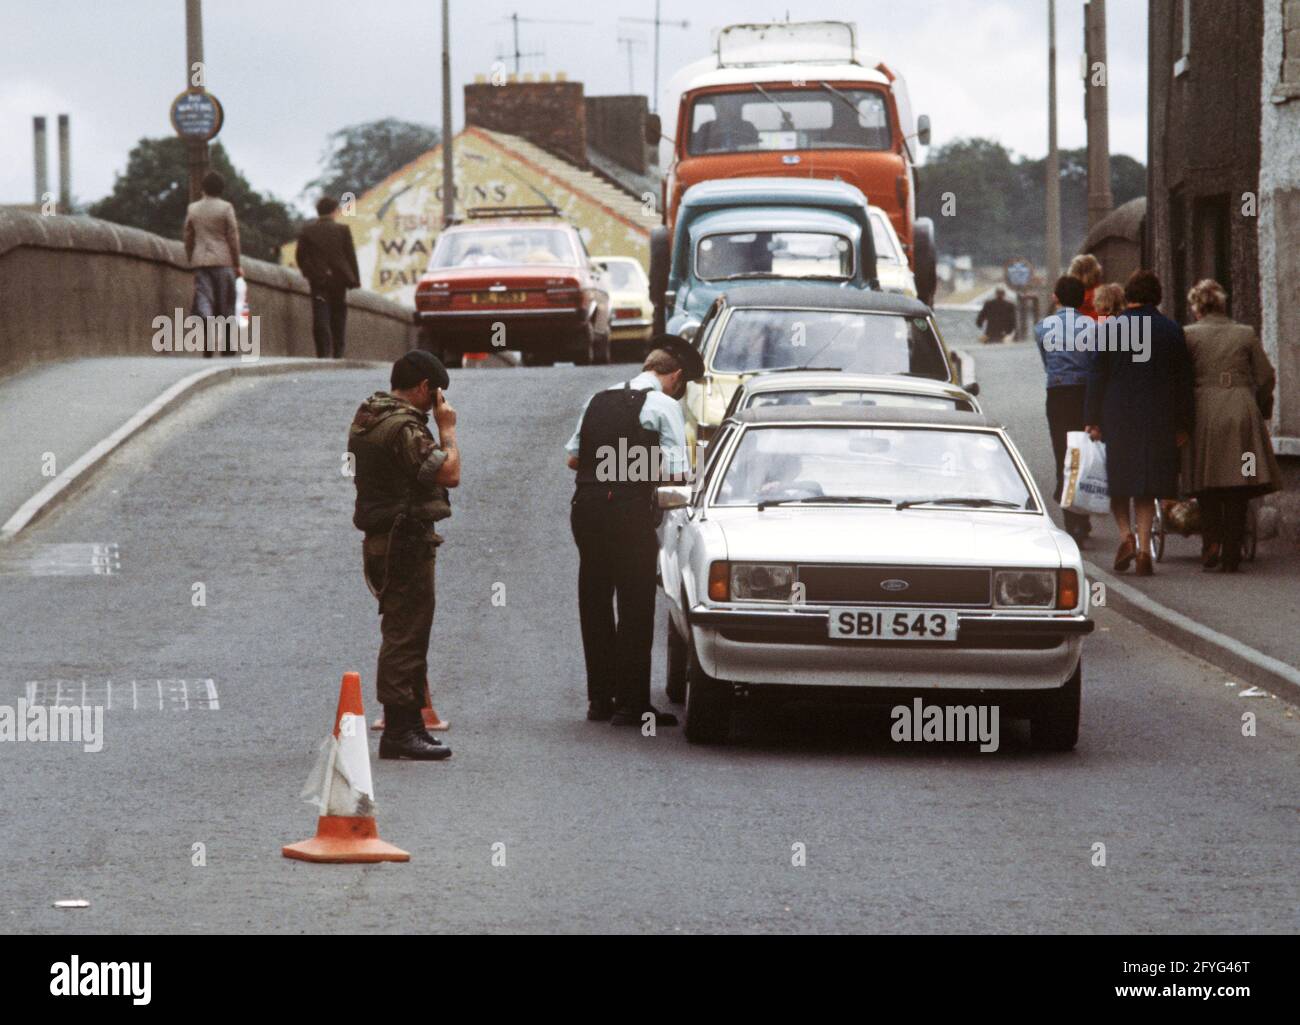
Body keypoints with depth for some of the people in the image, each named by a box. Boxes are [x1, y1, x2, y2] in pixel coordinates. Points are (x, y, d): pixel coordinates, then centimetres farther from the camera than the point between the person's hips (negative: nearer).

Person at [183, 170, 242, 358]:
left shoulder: (192, 209, 8)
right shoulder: (226, 208, -3)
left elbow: (188, 238, 12)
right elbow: (233, 237, -3)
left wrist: (191, 261, 21)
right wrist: (237, 265, 3)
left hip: (200, 261, 2)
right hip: (223, 261, -2)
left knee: (203, 300, -4)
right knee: (226, 306, 3)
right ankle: (228, 347, 3)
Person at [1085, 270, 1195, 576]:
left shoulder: (1109, 329, -4)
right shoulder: (1172, 331, 1)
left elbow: (1097, 377, -3)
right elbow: (1183, 381, 3)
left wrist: (1093, 421, 1)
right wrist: (1183, 426, 9)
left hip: (1117, 416, -1)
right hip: (1158, 421, 1)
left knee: (1118, 483, 13)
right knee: (1147, 486, 7)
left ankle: (1126, 535, -6)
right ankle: (1144, 550, -1)